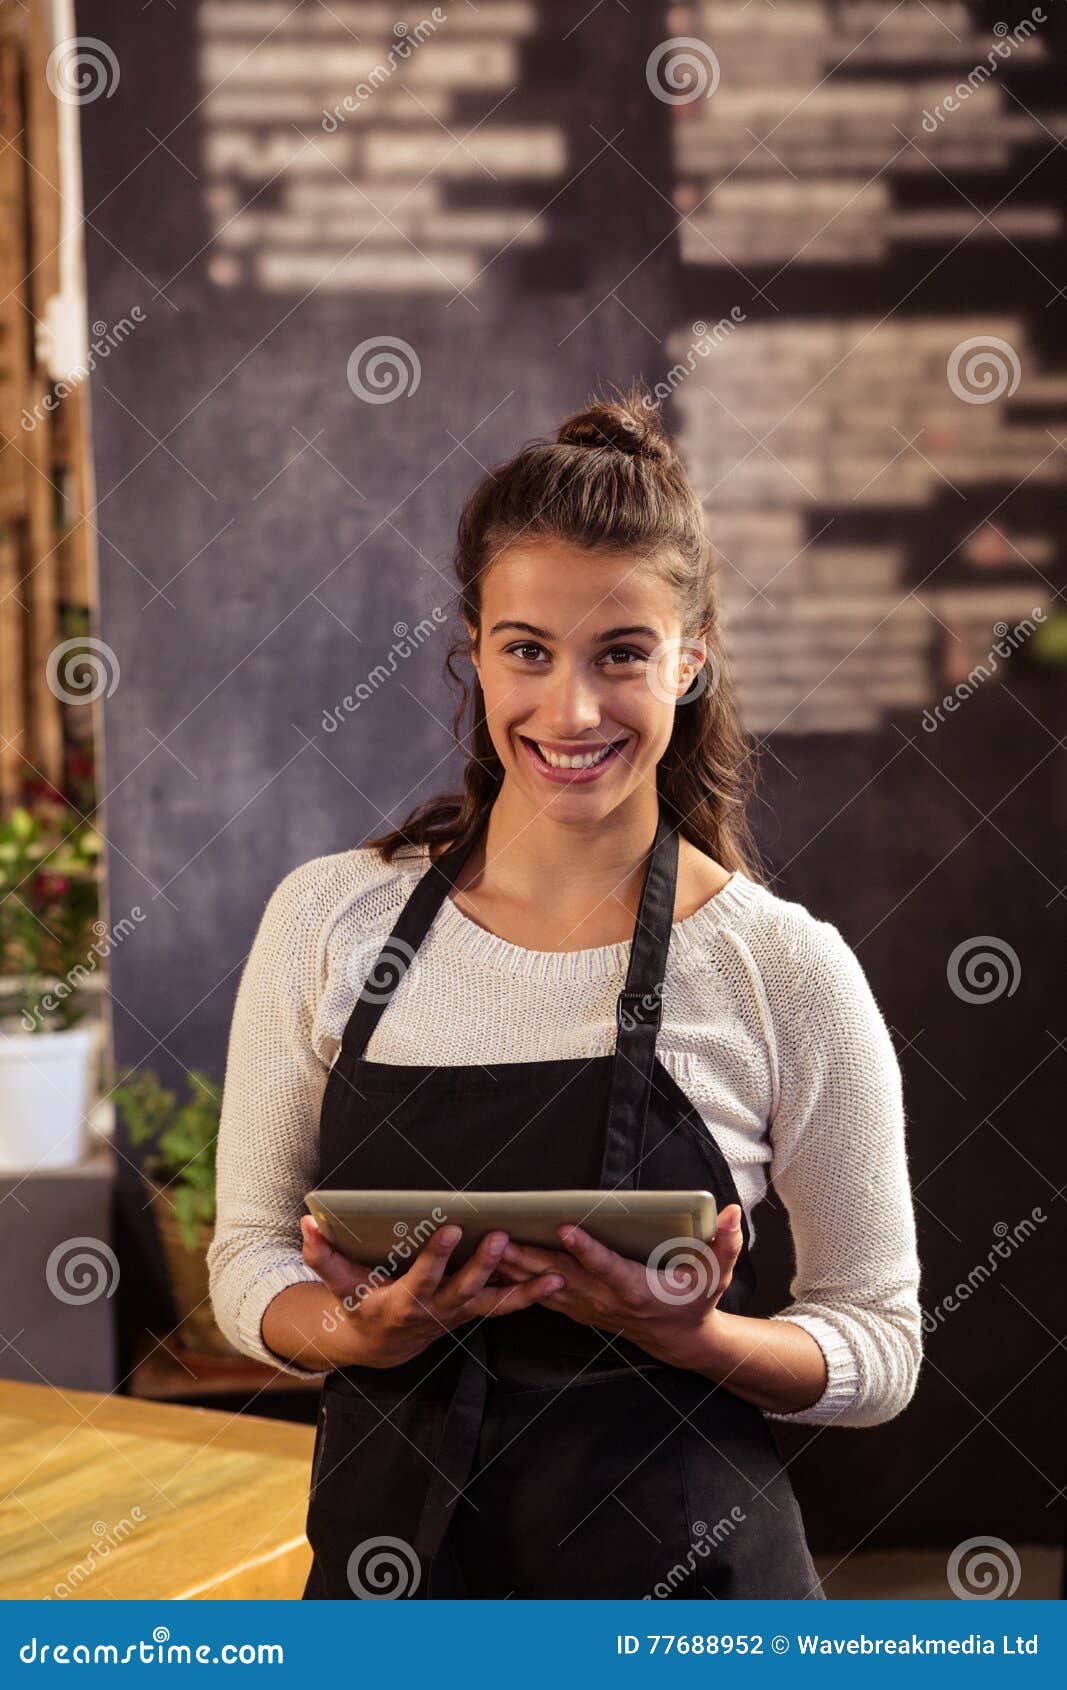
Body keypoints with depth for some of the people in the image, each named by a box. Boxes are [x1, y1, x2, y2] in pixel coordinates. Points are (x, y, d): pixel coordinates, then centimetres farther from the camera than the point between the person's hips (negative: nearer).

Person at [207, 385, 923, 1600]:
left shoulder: (785, 971, -10)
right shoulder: (329, 921, -5)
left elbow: (880, 1347, -3)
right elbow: (248, 1255, 3)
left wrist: (692, 1337, -21)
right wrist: (365, 1332, -17)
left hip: (681, 1560, -1)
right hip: (389, 1548, 2)